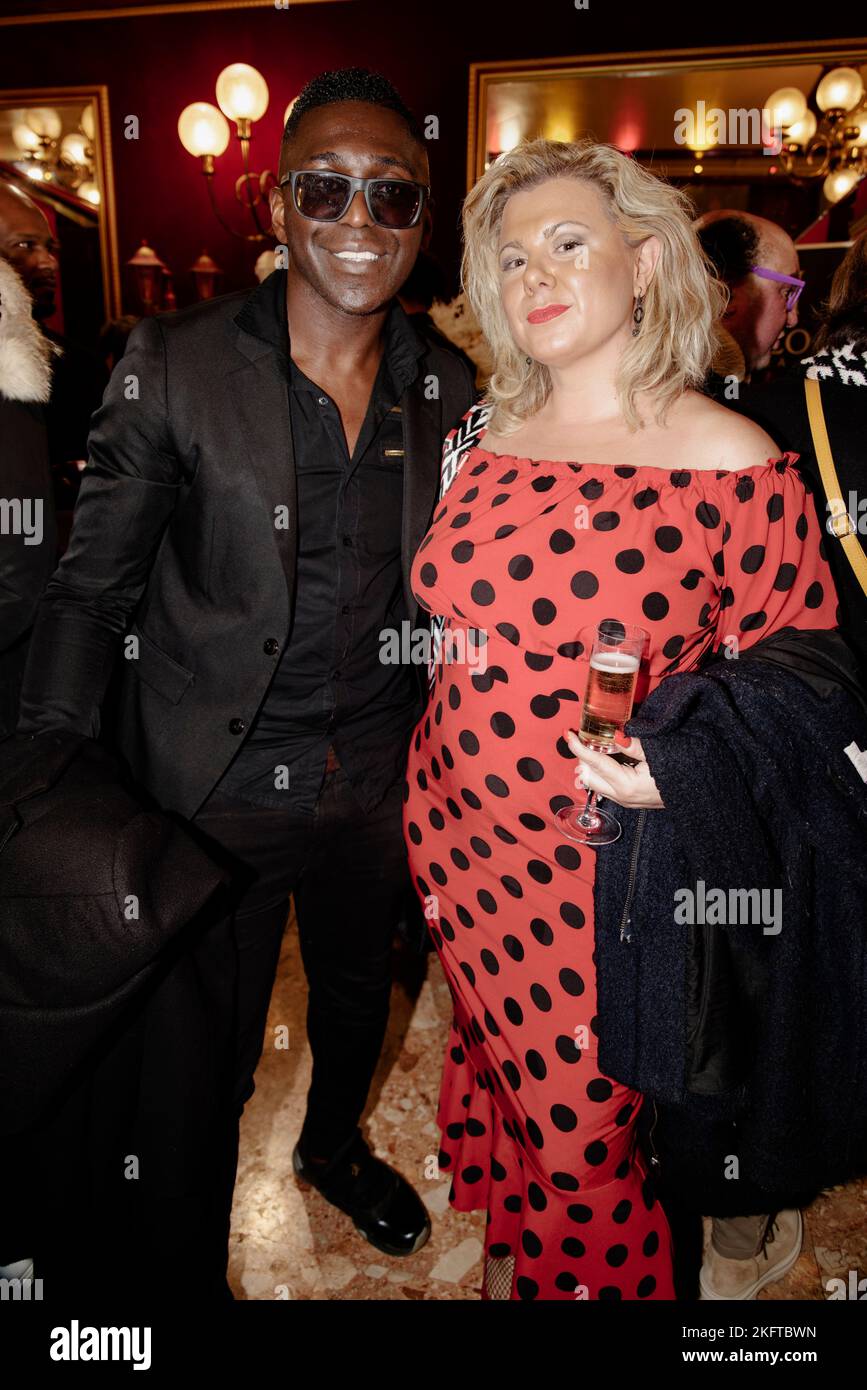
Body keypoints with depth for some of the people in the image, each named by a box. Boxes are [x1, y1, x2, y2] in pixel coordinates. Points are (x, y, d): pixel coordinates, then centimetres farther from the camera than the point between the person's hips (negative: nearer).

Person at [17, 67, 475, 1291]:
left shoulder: (448, 389, -1)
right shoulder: (175, 364, -12)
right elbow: (93, 584, -9)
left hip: (379, 777, 4)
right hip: (218, 779, -3)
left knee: (358, 988, 27)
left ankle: (335, 1146, 60)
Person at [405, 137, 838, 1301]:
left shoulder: (730, 460, -14)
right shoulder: (483, 440, 2)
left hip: (603, 866, -5)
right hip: (455, 833, 5)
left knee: (582, 1135, 10)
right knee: (496, 1067, 26)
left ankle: (579, 1276, 44)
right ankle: (509, 1255, 55)